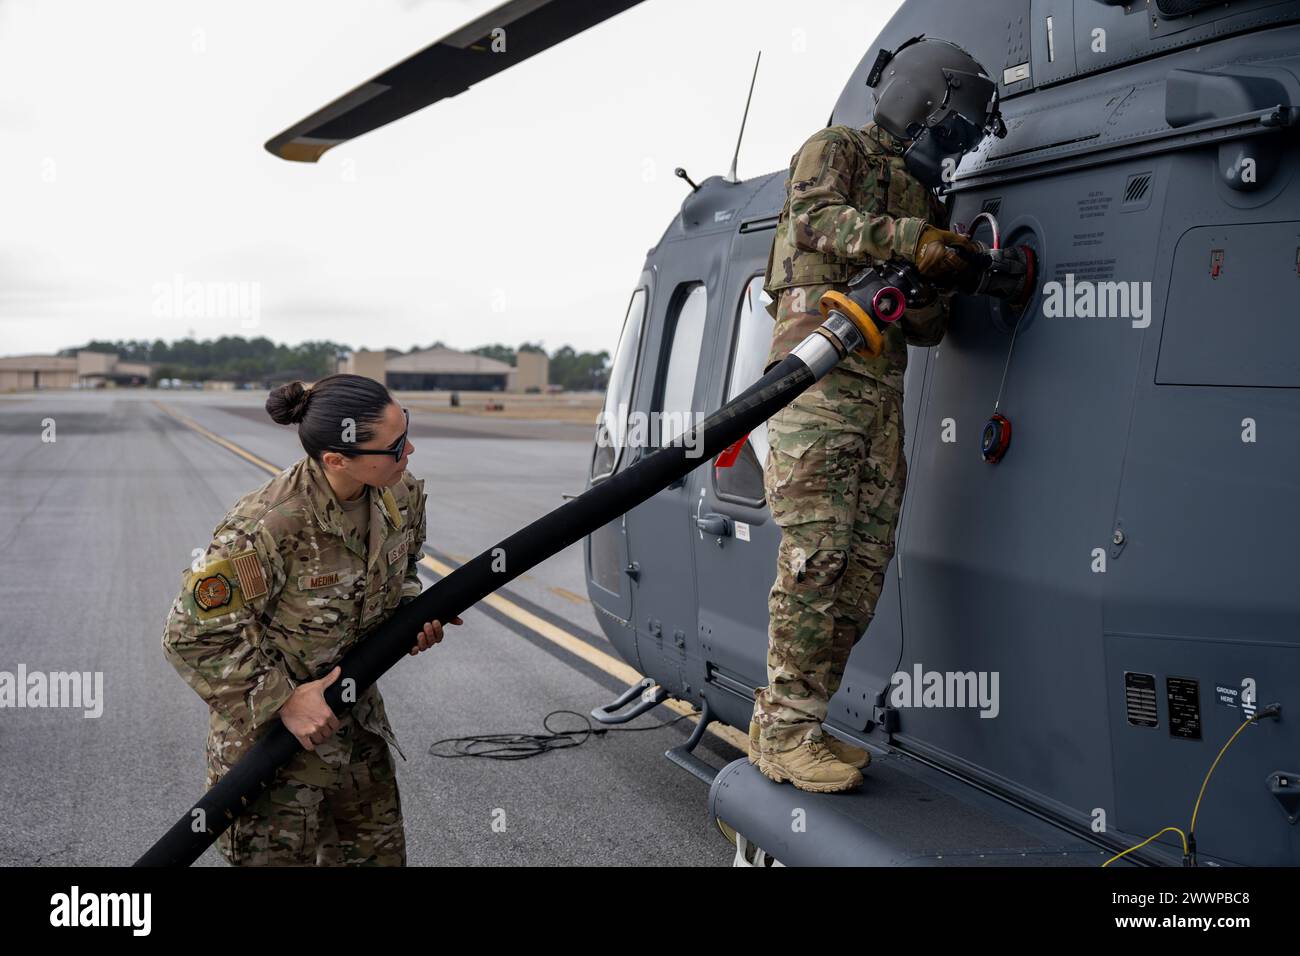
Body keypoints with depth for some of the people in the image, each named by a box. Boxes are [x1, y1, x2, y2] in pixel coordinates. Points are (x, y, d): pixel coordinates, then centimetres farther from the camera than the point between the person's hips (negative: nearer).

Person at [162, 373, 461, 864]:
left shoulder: (403, 495, -10)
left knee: (380, 856, 19)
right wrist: (284, 700, -23)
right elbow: (191, 636, -23)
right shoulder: (267, 529, -32)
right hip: (270, 731, -6)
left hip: (359, 728, 7)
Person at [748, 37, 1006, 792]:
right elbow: (814, 217, -13)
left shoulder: (926, 198, 28)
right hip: (818, 370, -8)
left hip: (881, 389, 8)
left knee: (866, 563, 2)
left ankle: (804, 722, 7)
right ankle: (783, 730, -11)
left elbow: (928, 327, 23)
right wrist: (909, 242, -22)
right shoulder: (836, 149, 9)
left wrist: (951, 282, 1)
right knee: (816, 553, -15)